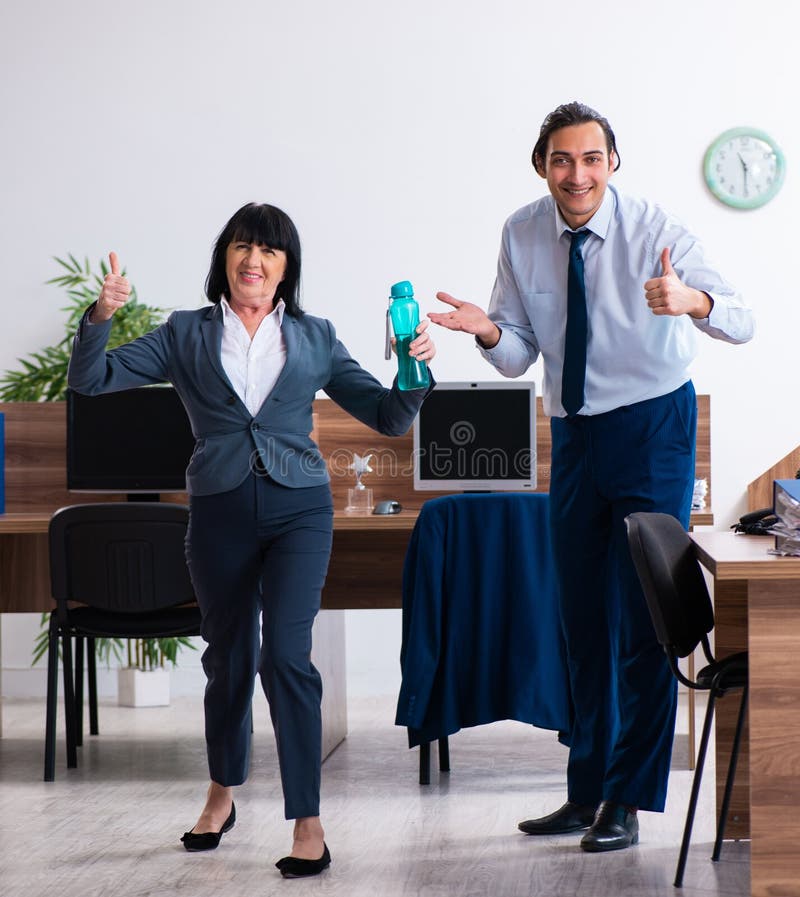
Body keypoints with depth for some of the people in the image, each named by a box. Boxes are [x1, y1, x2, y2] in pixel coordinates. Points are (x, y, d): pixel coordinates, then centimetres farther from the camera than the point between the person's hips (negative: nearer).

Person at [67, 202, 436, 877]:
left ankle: (309, 824, -9)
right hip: (221, 511, 1)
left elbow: (389, 418, 9)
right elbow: (91, 379, 2)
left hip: (298, 509, -1)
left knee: (286, 655, -14)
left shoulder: (315, 338, 10)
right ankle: (223, 792, 35)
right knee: (228, 656, 12)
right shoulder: (187, 335, 9)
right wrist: (101, 317, -15)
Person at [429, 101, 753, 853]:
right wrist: (489, 332, -22)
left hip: (652, 425, -4)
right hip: (575, 432, 5)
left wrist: (692, 301, -44)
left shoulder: (653, 229, -15)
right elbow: (519, 356, 1)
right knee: (582, 617, 11)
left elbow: (742, 323, -22)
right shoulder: (522, 235, -4)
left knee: (643, 614, -7)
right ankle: (585, 791, 22)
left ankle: (627, 802, 3)